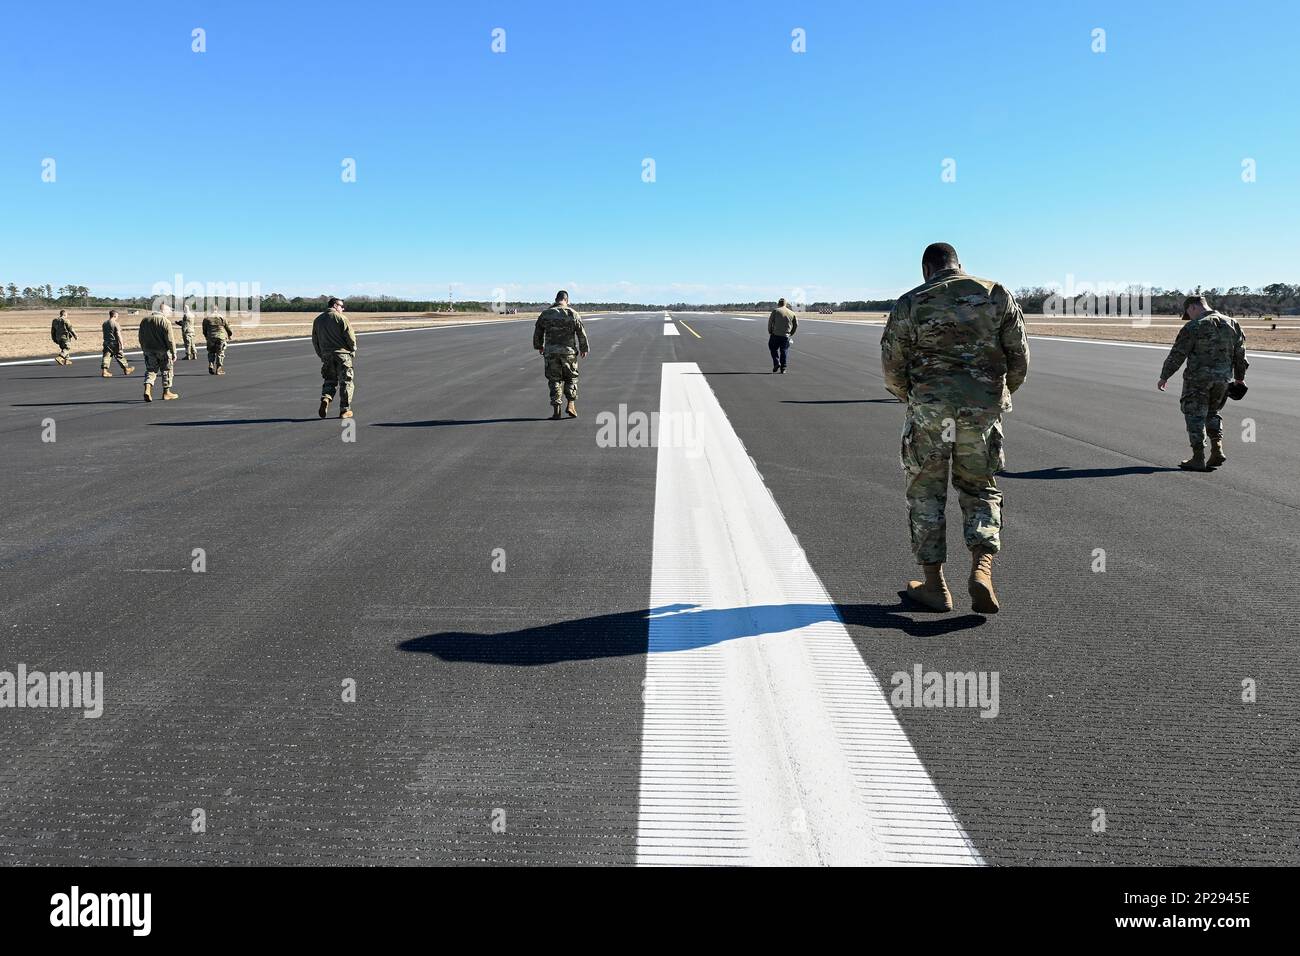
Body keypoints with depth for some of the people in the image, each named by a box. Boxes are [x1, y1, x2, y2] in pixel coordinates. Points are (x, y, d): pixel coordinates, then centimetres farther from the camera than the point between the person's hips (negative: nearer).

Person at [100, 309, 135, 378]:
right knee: (120, 356, 8)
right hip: (114, 344, -6)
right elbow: (118, 335, -18)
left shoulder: (104, 323, 8)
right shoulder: (115, 324, -15)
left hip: (106, 343, 6)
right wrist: (122, 344, -14)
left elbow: (105, 333, 18)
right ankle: (126, 369, 23)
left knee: (106, 356, 3)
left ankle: (104, 370, -7)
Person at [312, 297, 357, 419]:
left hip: (326, 355, 5)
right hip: (342, 354, -5)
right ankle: (345, 410, 4)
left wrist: (321, 354, 20)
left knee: (330, 380, 17)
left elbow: (315, 341, 13)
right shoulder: (341, 318, -6)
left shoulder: (318, 320, 12)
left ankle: (325, 399, -10)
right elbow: (350, 337, -11)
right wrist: (353, 350, 4)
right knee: (345, 382, 4)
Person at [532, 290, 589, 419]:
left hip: (551, 352, 1)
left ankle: (556, 410, 1)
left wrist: (539, 346, 26)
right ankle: (571, 405, 4)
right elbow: (582, 334, -2)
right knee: (571, 378, 15)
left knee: (554, 380, 7)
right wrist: (584, 349, 12)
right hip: (568, 352, -1)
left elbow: (537, 333, 9)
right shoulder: (573, 314, -4)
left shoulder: (545, 314, 1)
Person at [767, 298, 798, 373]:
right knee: (784, 351, 8)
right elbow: (796, 324, 12)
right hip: (786, 336, 3)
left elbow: (770, 321, -4)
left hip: (775, 335, -3)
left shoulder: (775, 311, -1)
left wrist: (770, 331, 7)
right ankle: (783, 369, 6)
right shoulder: (792, 313, 10)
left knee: (773, 349, 13)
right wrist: (791, 333, 20)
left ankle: (776, 363, -4)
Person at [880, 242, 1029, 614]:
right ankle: (982, 568, -7)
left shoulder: (910, 303, -1)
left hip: (930, 409, -2)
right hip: (984, 409, 2)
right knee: (980, 490, 15)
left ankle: (934, 585, 13)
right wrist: (1002, 394, 22)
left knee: (926, 492, 11)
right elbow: (1019, 357, 4)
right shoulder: (998, 295, 4)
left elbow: (892, 364, 0)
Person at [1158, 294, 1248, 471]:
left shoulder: (1194, 327, -12)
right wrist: (1240, 377, 23)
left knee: (1195, 416, 2)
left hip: (1198, 378, -6)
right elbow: (1240, 352, 13)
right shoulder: (1232, 324, 8)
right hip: (1223, 378, 6)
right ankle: (1217, 450, 8)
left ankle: (1198, 459, 2)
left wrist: (1164, 377, -4)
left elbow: (1177, 355, -11)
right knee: (1212, 413, 21)